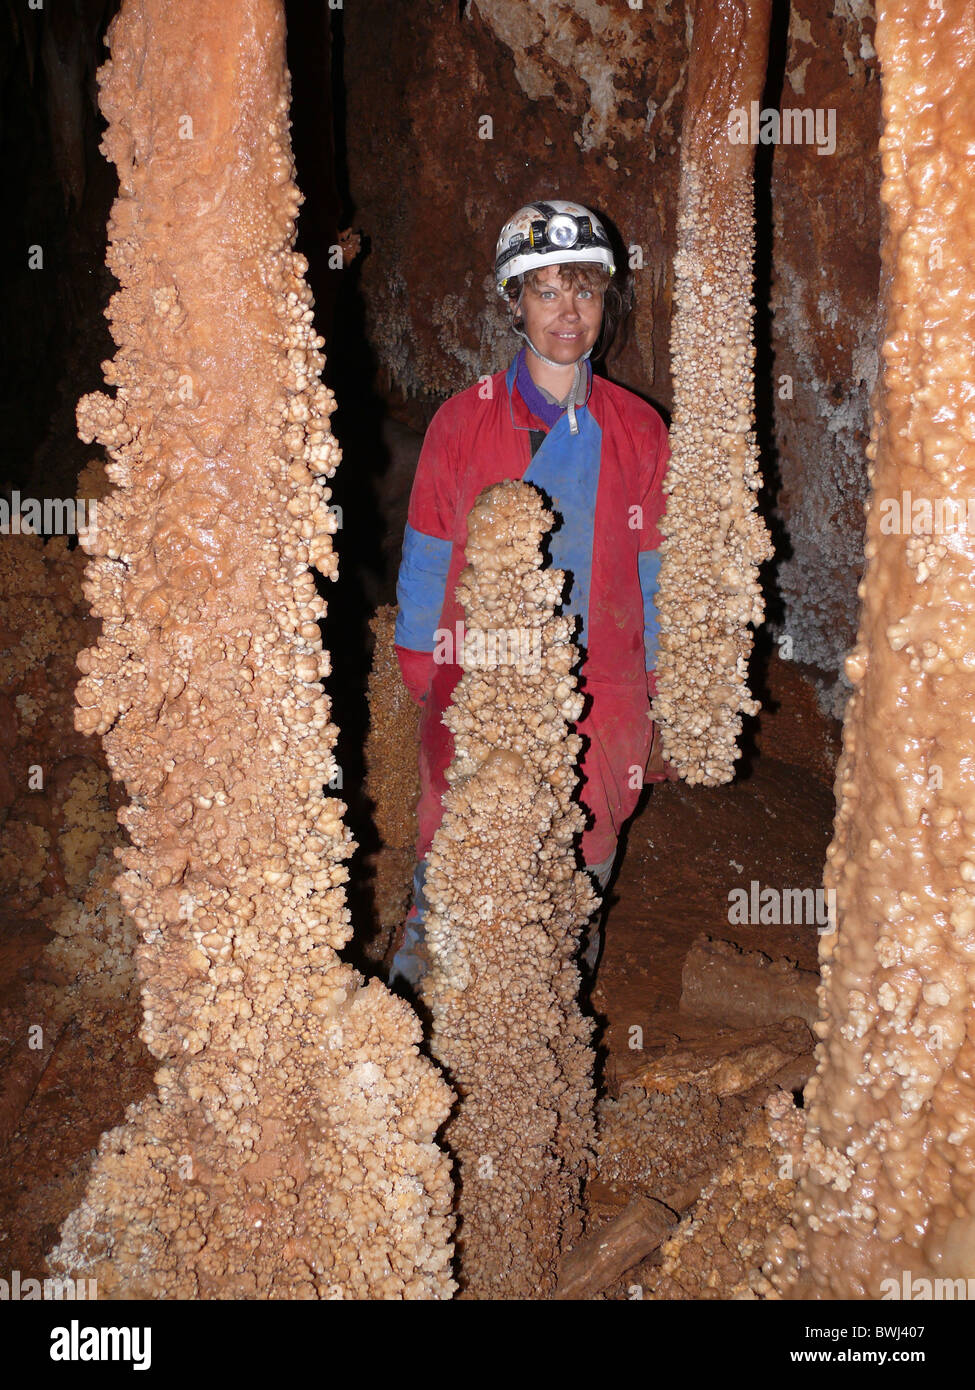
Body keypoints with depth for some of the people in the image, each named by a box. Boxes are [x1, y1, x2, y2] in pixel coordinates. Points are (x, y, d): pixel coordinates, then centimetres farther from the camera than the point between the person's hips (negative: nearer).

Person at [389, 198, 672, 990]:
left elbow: (652, 575, 7)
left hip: (599, 701, 2)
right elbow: (427, 565, 2)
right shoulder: (462, 422, -1)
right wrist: (421, 691, 0)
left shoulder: (637, 431, 4)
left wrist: (659, 711, 8)